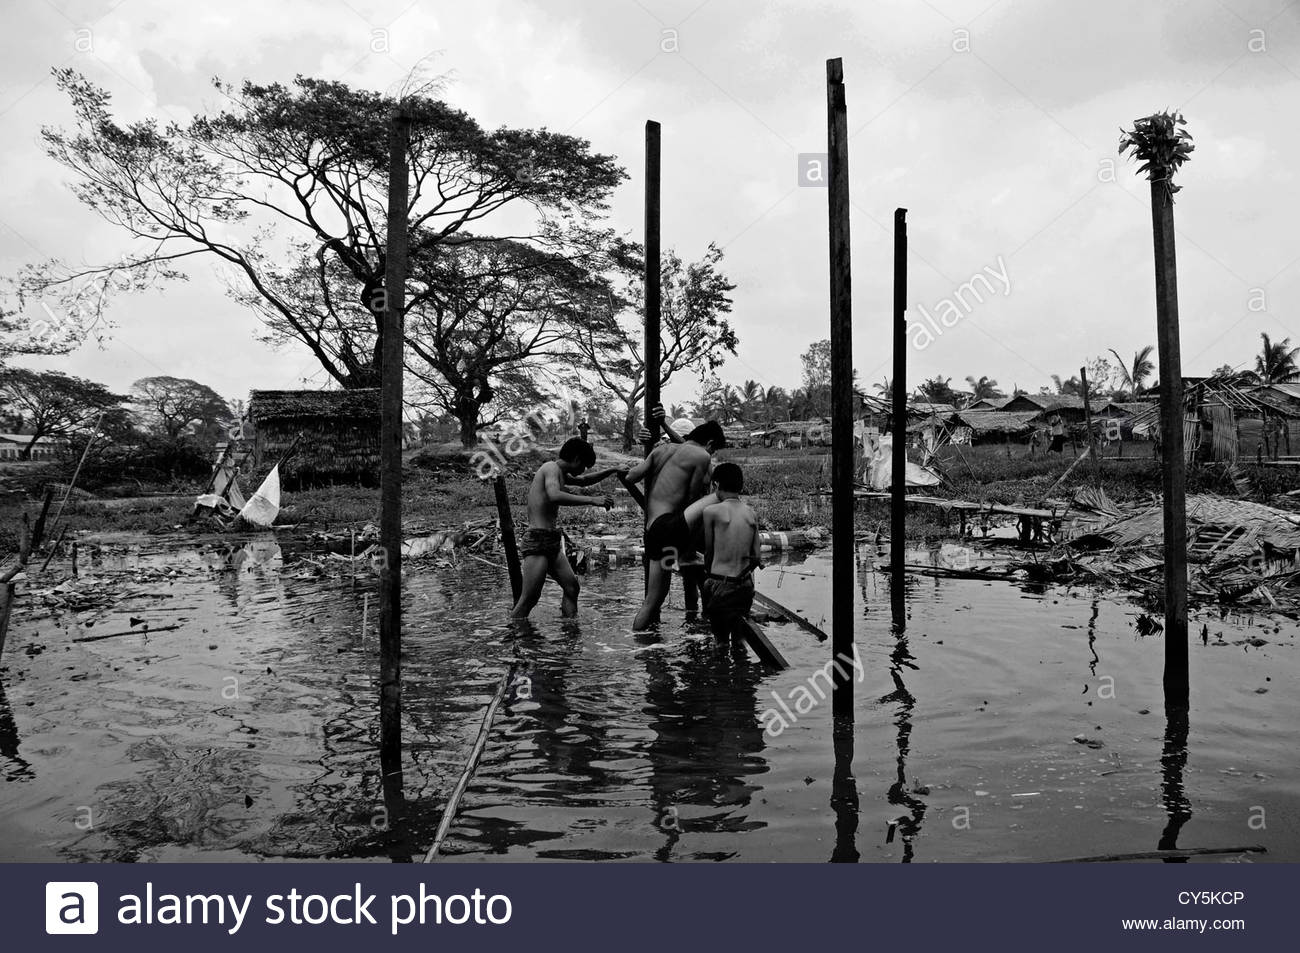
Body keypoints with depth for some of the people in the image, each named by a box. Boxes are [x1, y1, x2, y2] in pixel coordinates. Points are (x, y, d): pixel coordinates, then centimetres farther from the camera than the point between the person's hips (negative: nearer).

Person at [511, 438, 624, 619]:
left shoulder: (559, 473, 21)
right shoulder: (551, 468, -9)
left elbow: (583, 481, 39)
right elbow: (554, 496, -30)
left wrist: (612, 470, 31)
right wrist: (592, 500, -30)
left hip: (552, 542, 10)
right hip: (537, 541, -10)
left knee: (572, 587, 7)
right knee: (528, 600, -12)